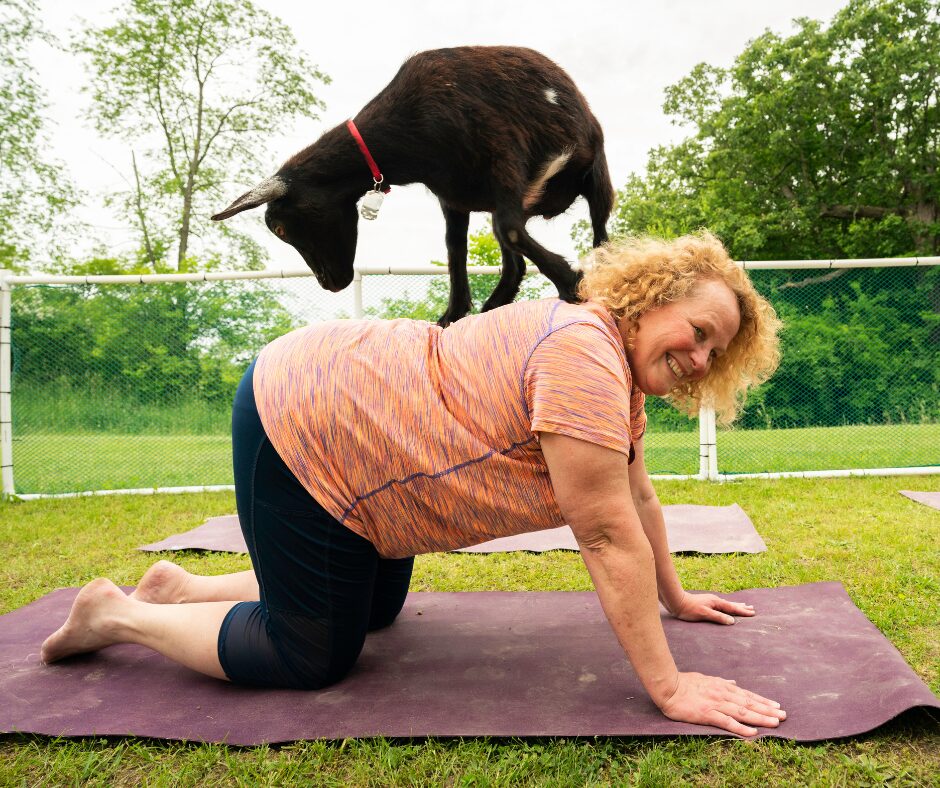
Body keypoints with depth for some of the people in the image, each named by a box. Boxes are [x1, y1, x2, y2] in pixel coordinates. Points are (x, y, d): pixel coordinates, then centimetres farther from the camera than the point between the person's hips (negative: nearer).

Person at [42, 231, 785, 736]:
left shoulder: (622, 372, 6)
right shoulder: (586, 356, -25)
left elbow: (639, 500, 15)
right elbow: (609, 537, -24)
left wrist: (674, 597, 22)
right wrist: (668, 688, -17)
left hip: (349, 422, 10)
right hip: (298, 434, -10)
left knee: (375, 612, 22)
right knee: (312, 659, 1)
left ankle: (181, 588, 32)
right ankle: (116, 614, 18)